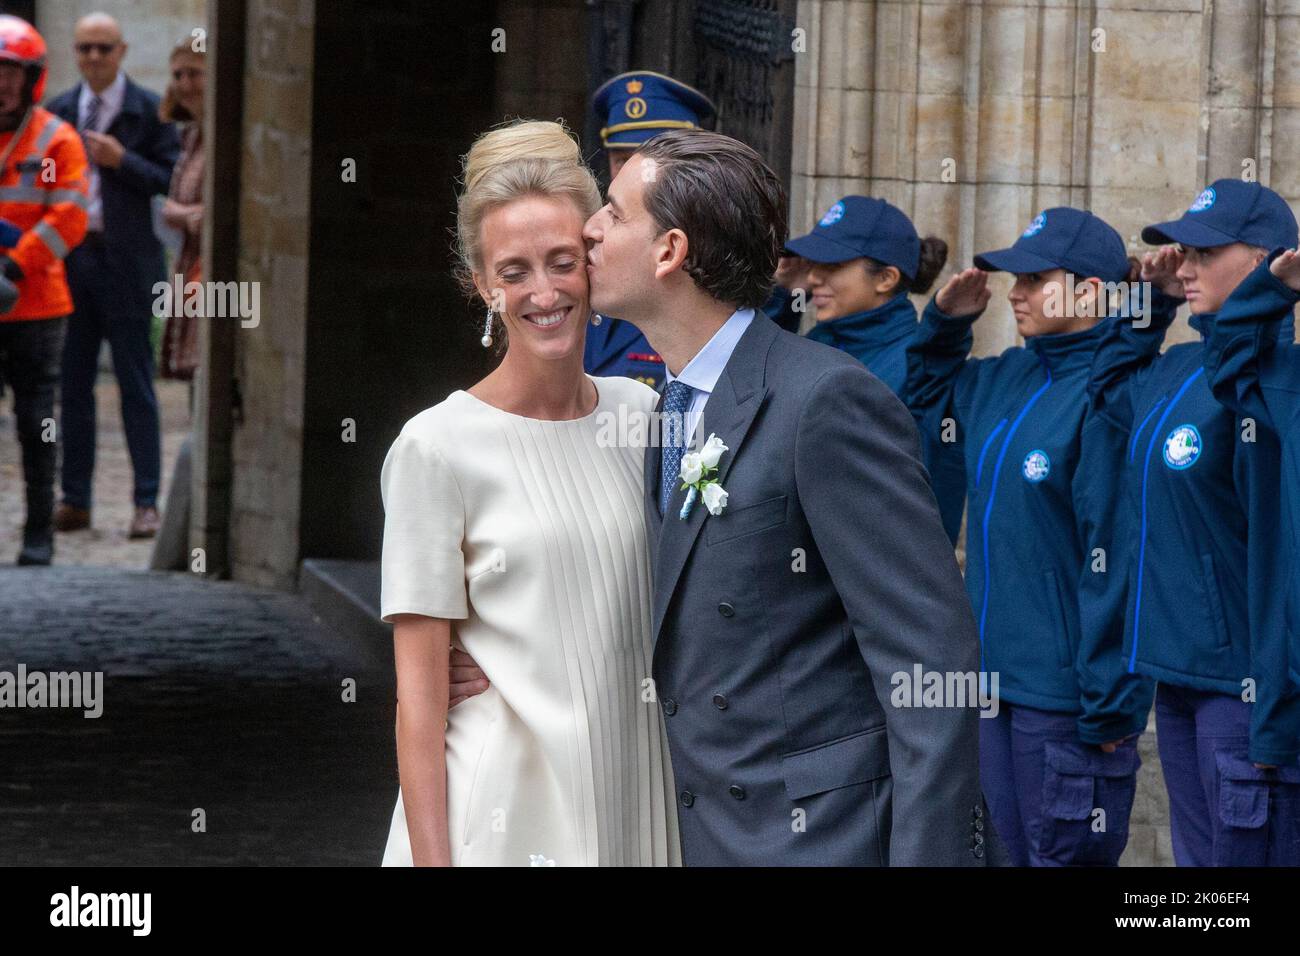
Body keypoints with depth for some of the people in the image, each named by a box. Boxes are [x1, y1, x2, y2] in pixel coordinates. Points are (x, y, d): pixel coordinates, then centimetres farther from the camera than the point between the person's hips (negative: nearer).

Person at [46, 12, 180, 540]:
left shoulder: (148, 111, -2)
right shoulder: (59, 111, 10)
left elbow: (171, 180, -5)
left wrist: (122, 161, -17)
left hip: (126, 261, -4)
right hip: (70, 257, 4)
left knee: (136, 386, 0)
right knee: (73, 383, 7)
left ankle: (146, 502, 4)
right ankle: (74, 499, 13)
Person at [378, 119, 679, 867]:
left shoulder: (643, 414, 5)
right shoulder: (440, 448, -9)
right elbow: (419, 692, -9)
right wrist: (431, 857, -14)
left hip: (635, 802, 5)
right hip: (504, 816, -4)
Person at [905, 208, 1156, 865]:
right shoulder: (1003, 381, 8)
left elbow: (1115, 559, -20)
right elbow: (924, 399, 31)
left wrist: (1109, 711, -20)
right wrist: (944, 321, 11)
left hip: (1066, 704, -8)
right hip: (996, 681, 8)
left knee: (1067, 857, 1)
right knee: (1017, 849, 16)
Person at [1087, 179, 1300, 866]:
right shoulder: (1178, 369, 8)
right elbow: (1107, 389, 31)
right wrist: (1152, 303, 15)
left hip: (1241, 680, -9)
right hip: (1177, 674, 9)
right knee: (1196, 858, 17)